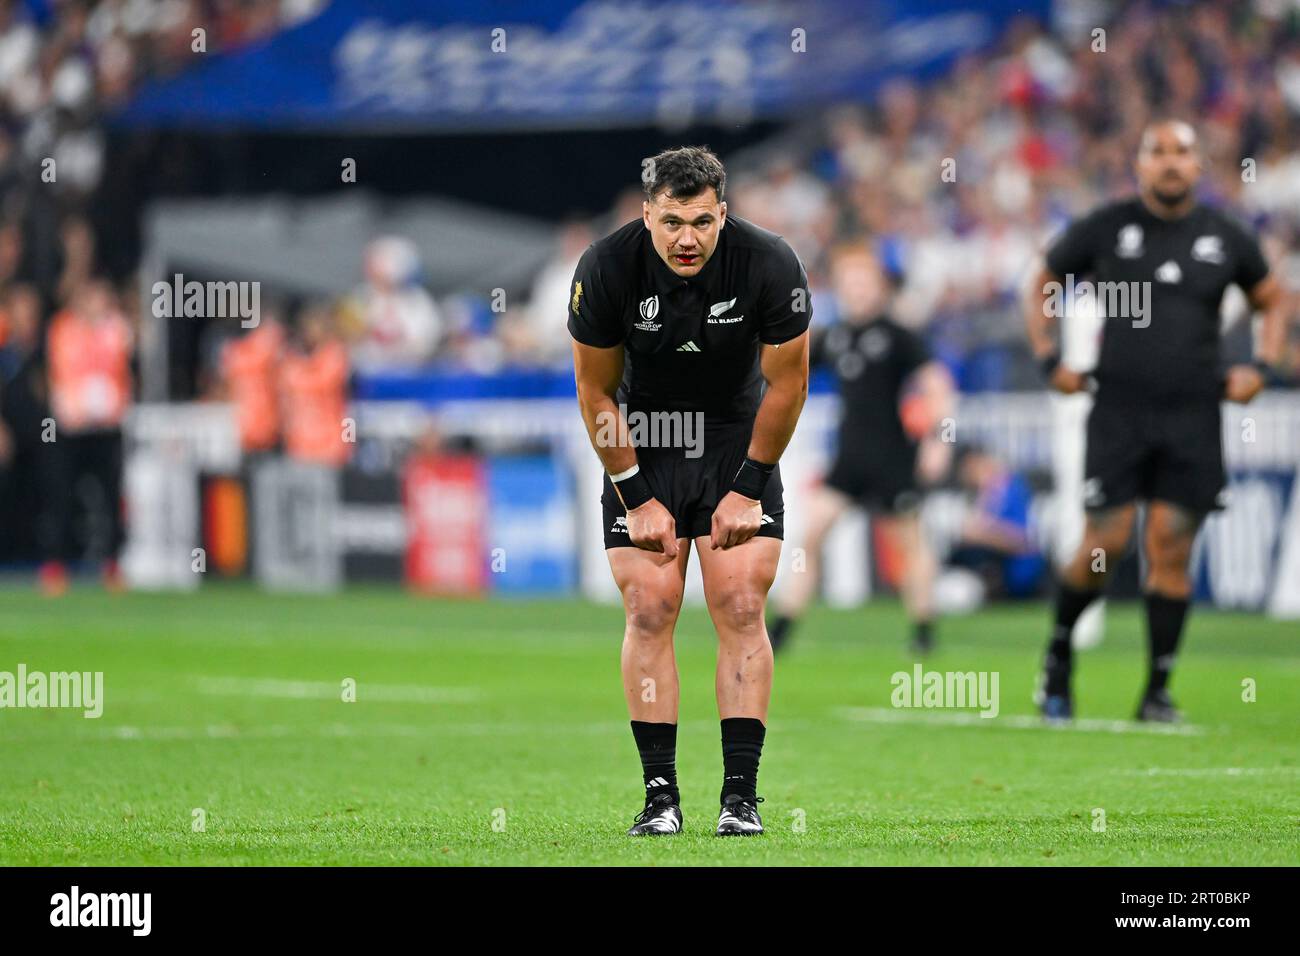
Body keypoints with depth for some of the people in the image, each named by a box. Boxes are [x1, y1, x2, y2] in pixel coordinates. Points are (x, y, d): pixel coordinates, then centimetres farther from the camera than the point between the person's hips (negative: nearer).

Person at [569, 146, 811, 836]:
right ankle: (660, 796, -4)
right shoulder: (605, 269, -21)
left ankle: (741, 796, -7)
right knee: (648, 612, -7)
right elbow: (596, 392, -9)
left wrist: (748, 489, -8)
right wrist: (637, 498, -9)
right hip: (642, 444, 0)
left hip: (738, 438, 0)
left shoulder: (769, 265, -22)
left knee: (741, 610, -9)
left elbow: (786, 384, -9)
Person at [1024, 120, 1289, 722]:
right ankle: (1059, 652, 19)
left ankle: (1157, 693, 4)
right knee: (1105, 543, -7)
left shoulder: (1225, 238, 7)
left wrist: (1261, 366, 9)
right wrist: (1050, 362, 3)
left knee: (1170, 549, -3)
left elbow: (1272, 301, 23)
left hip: (1193, 420, 1)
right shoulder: (1104, 229, 2)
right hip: (1118, 412, -1)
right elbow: (1042, 288, 14)